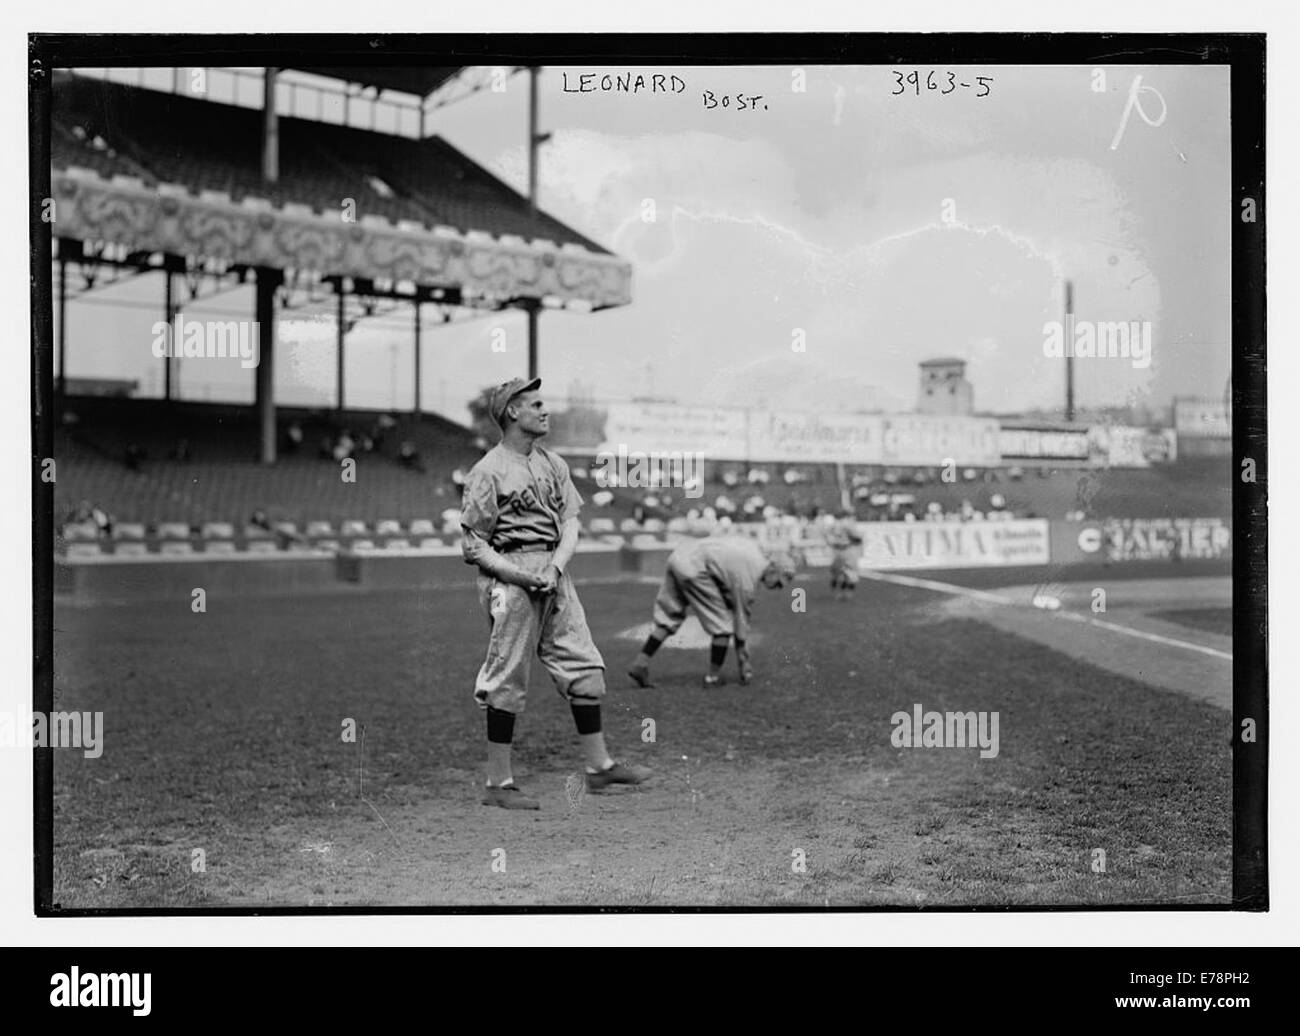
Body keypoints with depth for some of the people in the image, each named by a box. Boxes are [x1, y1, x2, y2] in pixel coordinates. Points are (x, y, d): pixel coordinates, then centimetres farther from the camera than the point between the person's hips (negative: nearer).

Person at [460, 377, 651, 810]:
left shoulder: (553, 463, 13)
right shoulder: (488, 472, -8)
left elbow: (570, 522, 9)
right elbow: (472, 545, -9)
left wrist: (555, 566, -9)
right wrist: (523, 576, -18)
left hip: (555, 575, 7)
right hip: (509, 575, -7)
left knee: (584, 666, 8)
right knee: (508, 680, -2)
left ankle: (599, 766, 19)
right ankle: (498, 783, 7)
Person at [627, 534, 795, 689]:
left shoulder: (755, 549, 12)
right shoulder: (748, 577, -10)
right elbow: (741, 620, -4)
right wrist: (743, 663, 4)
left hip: (678, 556, 9)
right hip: (693, 567, -9)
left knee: (669, 617, 15)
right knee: (723, 623, 1)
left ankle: (640, 664, 8)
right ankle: (713, 676, 8)